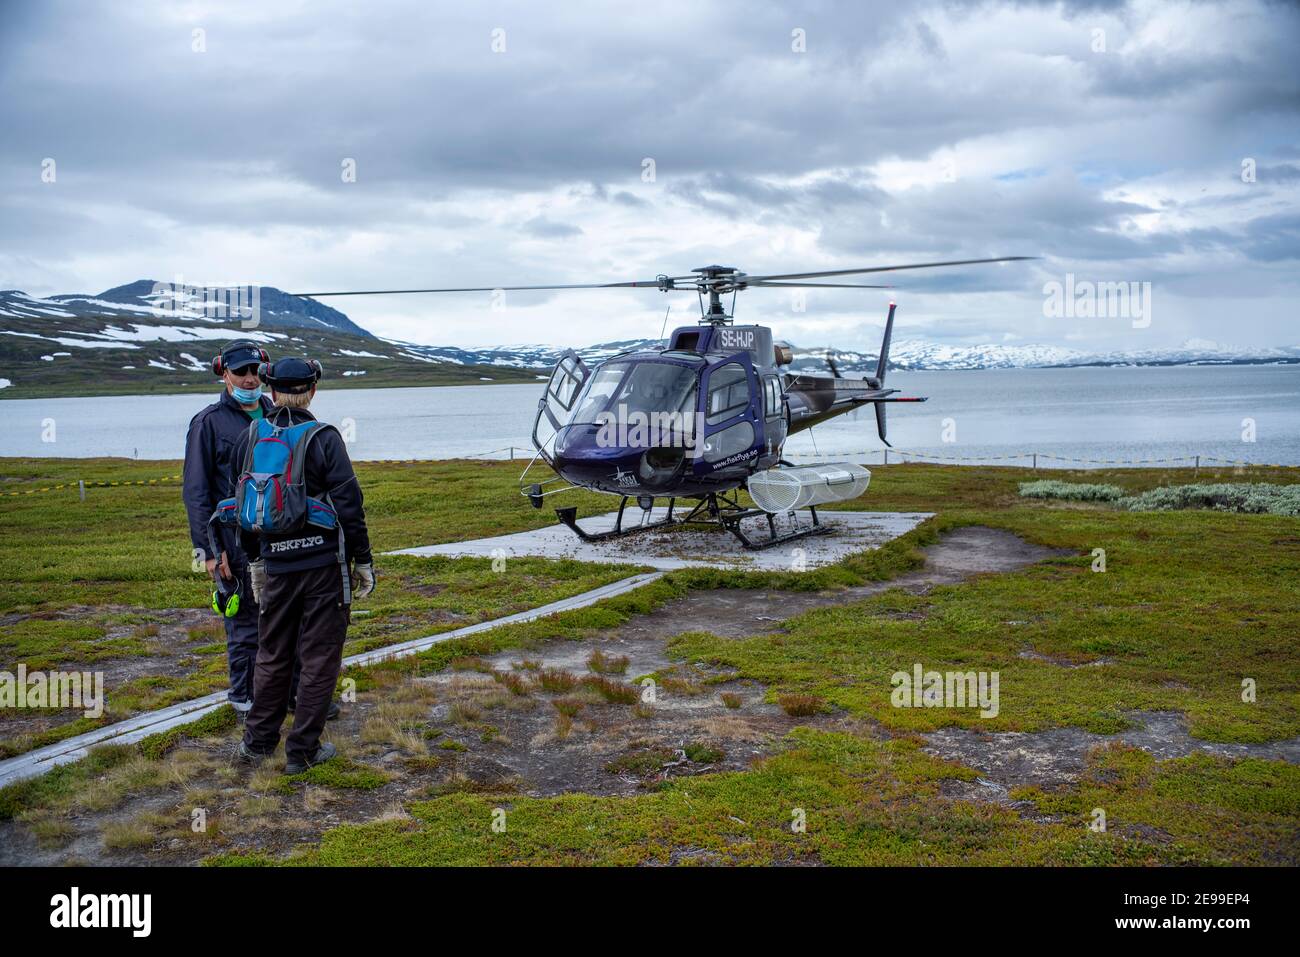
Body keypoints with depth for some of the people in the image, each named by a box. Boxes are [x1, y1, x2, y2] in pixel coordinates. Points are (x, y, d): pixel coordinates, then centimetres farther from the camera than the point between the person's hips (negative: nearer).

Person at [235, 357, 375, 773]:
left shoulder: (249, 440, 3)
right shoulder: (324, 439, -11)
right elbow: (348, 504, -12)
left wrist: (255, 560, 21)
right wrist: (363, 560, -3)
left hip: (276, 566, 4)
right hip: (325, 564, -4)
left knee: (272, 655, 19)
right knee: (319, 660, 7)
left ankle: (258, 741, 29)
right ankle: (302, 750, 12)